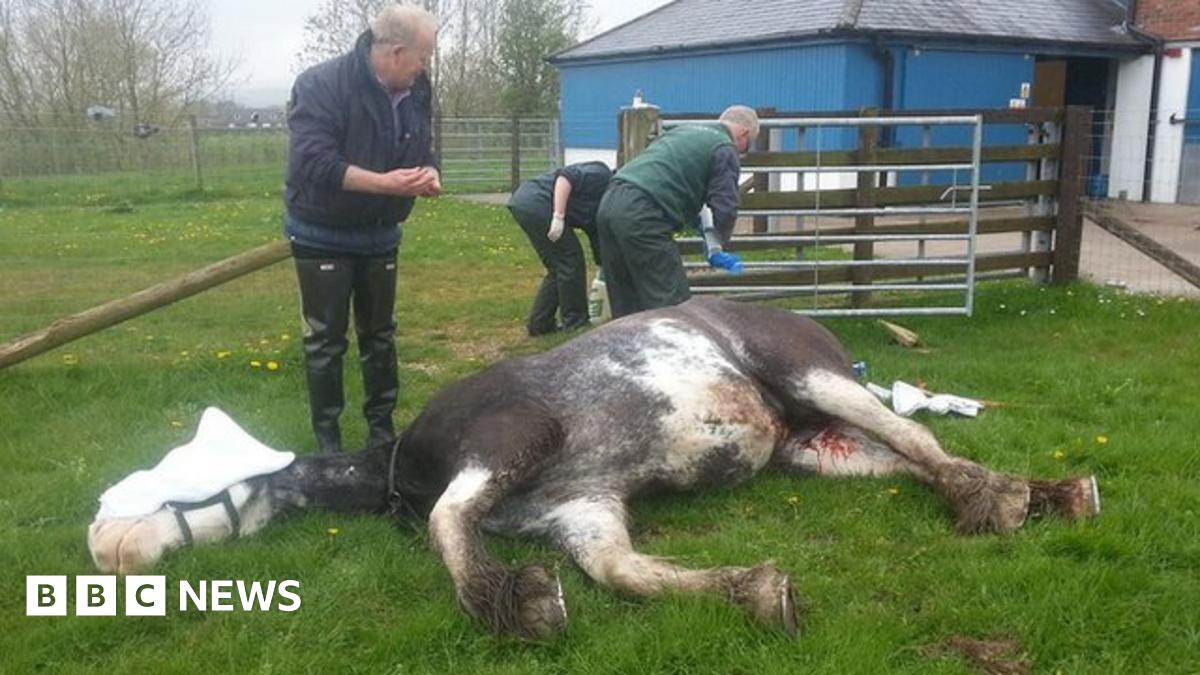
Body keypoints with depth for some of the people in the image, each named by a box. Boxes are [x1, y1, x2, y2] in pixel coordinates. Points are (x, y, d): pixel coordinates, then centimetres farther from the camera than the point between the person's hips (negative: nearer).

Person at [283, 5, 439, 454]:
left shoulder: (416, 93, -2)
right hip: (323, 236, -5)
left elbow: (421, 150, 10)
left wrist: (428, 174, -15)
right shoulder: (321, 85, -21)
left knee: (380, 334, 13)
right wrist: (383, 183, -35)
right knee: (325, 341, 3)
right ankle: (327, 438, 15)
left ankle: (381, 427, 26)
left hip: (380, 235, 6)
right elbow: (312, 161, -31)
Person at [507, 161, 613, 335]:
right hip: (535, 202, -10)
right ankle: (575, 324, 7)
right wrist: (558, 216, -24)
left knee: (559, 267, 16)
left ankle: (539, 323, 20)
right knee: (571, 261, -1)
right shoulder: (602, 176, -2)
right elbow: (565, 177, -18)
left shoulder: (601, 209, 22)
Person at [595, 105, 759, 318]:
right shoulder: (725, 149, 3)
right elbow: (725, 209, -3)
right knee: (671, 302, -6)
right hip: (639, 215, -9)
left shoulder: (685, 130, 28)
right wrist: (717, 249, 13)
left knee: (626, 302, 16)